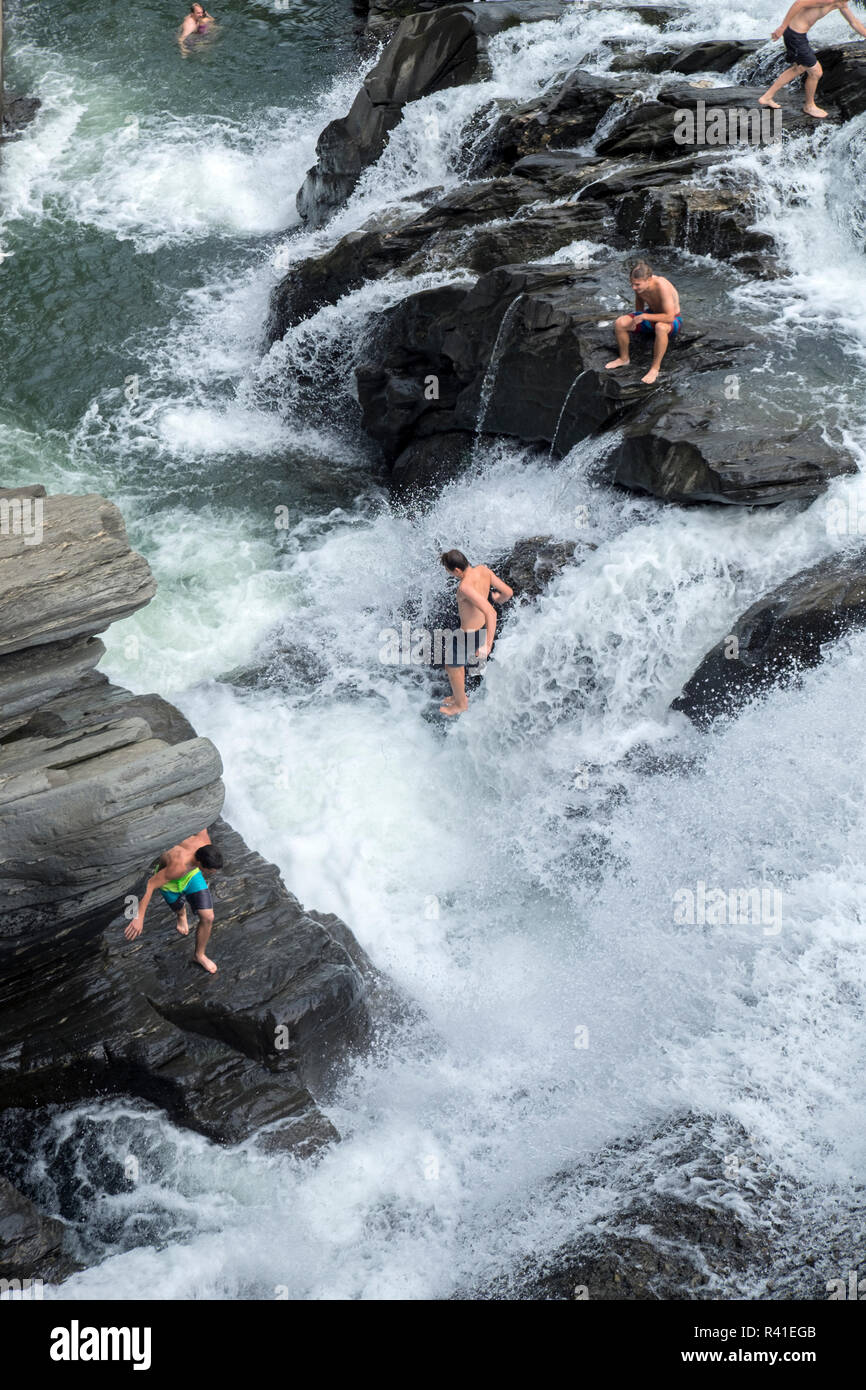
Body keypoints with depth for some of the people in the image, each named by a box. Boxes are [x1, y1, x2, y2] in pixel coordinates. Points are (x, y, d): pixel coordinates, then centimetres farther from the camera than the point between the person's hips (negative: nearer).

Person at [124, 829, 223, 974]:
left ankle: (199, 954, 22)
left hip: (191, 875, 4)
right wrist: (139, 917, -38)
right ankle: (181, 914, 69)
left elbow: (202, 829, -11)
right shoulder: (179, 866, -48)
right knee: (179, 906, 28)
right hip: (169, 880, -4)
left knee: (208, 917, -4)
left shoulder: (204, 840, -35)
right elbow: (151, 885, -40)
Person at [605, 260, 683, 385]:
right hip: (651, 316, 6)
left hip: (673, 320, -6)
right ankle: (624, 359, 8)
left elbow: (669, 317, -38)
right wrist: (637, 318, 16)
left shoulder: (662, 286, -35)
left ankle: (655, 368, -26)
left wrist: (644, 316, -31)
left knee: (660, 328, -42)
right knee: (620, 323, -14)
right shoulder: (638, 282, -15)